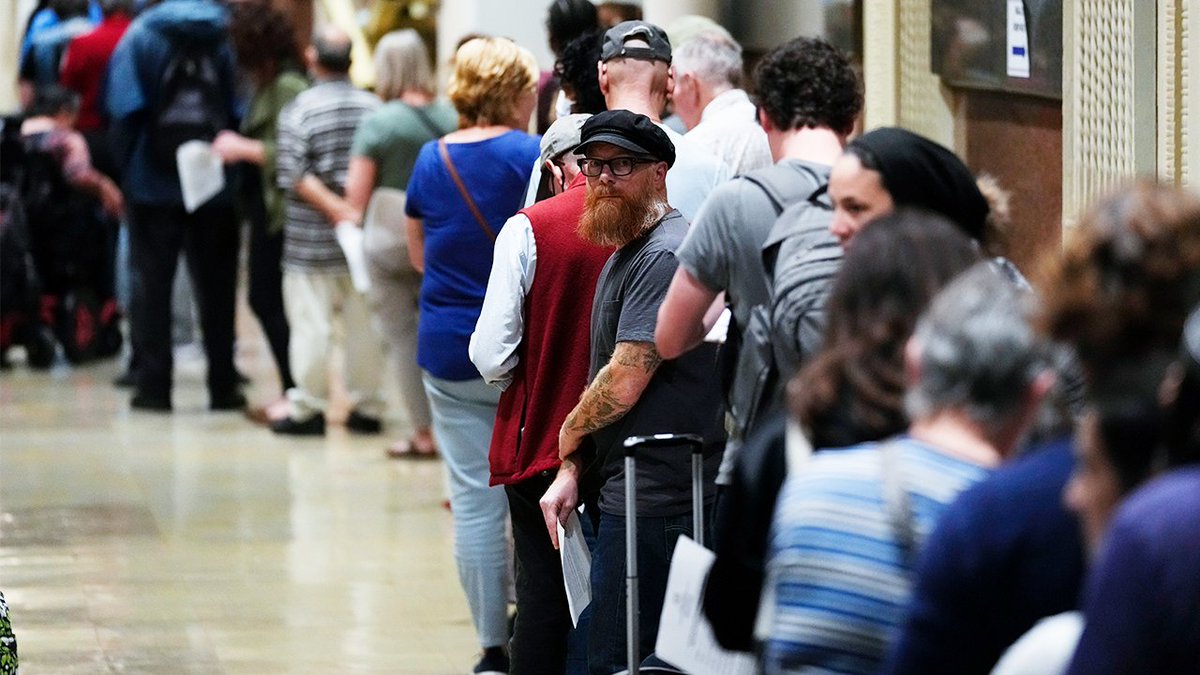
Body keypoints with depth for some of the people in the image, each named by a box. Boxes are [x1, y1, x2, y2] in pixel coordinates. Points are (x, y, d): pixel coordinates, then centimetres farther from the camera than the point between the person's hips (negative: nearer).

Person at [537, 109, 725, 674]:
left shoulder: (665, 257, -15)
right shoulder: (624, 254, 20)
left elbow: (624, 383, -19)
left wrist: (569, 433, 1)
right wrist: (572, 470, 9)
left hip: (651, 507, -11)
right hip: (617, 498, 11)